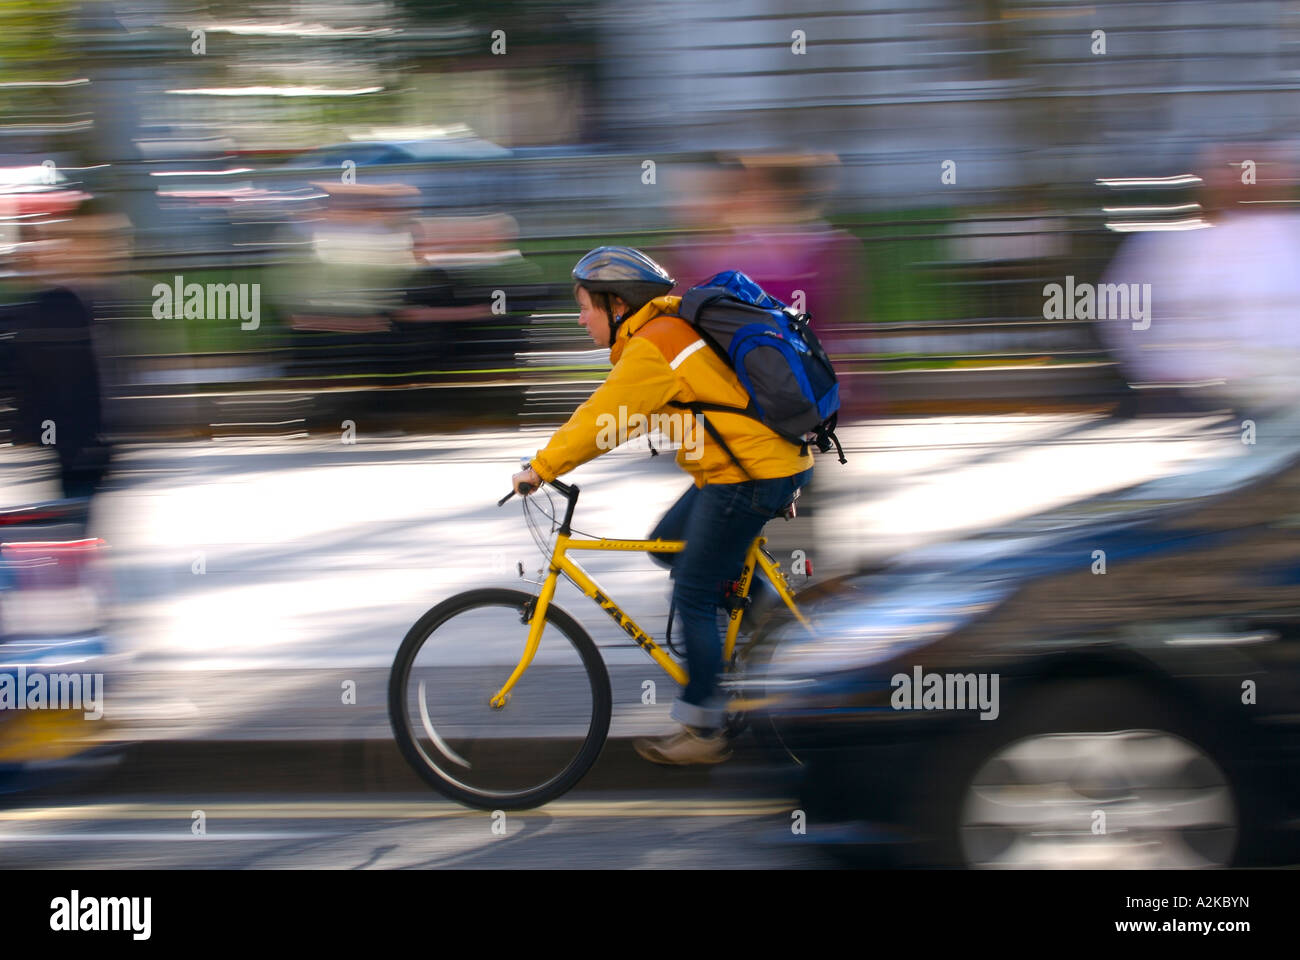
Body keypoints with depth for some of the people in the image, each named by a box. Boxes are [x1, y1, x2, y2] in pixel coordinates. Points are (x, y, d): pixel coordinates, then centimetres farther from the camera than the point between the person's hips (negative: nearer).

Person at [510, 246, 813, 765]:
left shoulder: (651, 349, -16)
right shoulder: (671, 328, 15)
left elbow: (601, 419, -16)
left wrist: (541, 468, -8)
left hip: (748, 477, -10)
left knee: (693, 598, -2)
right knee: (667, 545, 20)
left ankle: (703, 732, 4)